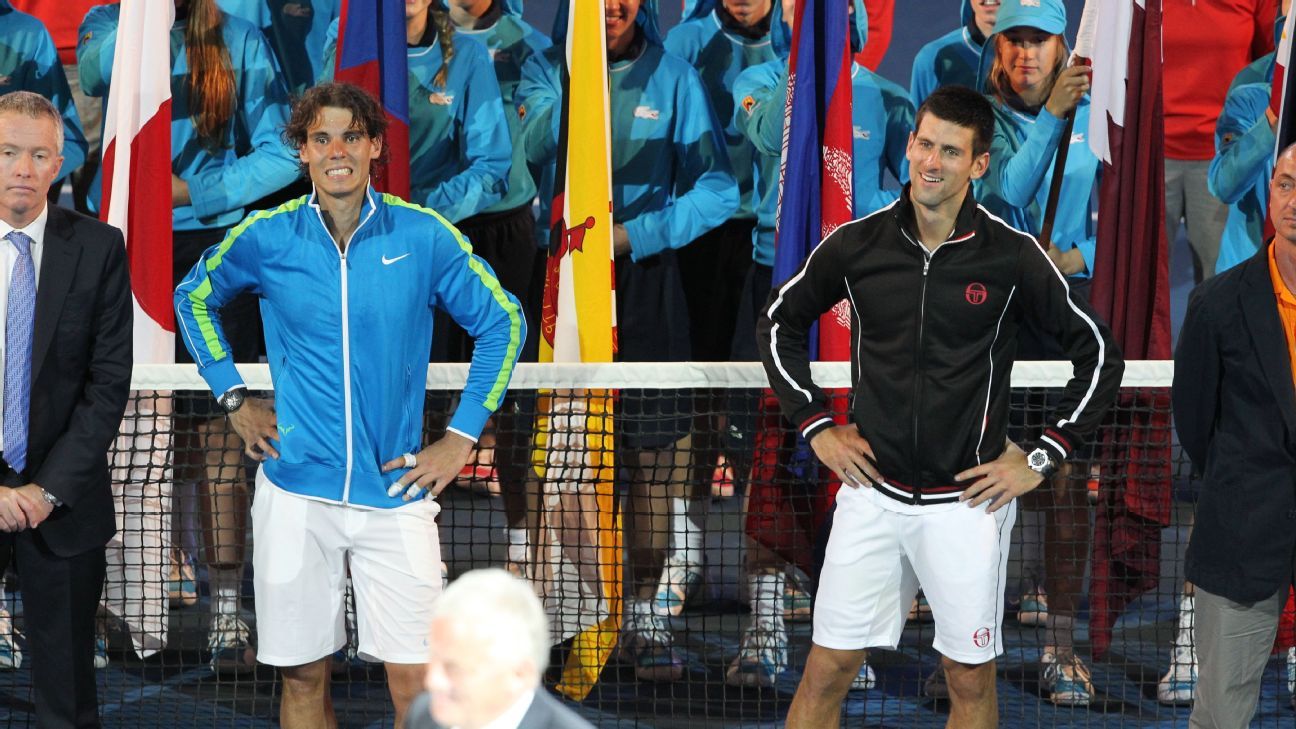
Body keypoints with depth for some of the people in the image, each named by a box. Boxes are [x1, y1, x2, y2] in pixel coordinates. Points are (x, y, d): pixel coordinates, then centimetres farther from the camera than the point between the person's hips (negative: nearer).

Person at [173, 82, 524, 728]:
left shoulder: (424, 236, -2)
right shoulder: (266, 237, 1)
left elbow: (502, 322, 8)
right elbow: (194, 298, 20)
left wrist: (460, 438, 3)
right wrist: (234, 400, 11)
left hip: (396, 491, -1)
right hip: (296, 491, 1)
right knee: (303, 675, 7)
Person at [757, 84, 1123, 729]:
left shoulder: (1013, 257, -6)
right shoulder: (856, 245, -1)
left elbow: (1098, 354, 1)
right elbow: (778, 324, 14)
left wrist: (1042, 460, -2)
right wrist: (815, 427, 7)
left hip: (967, 501, -1)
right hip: (872, 493, 1)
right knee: (824, 675, 2)